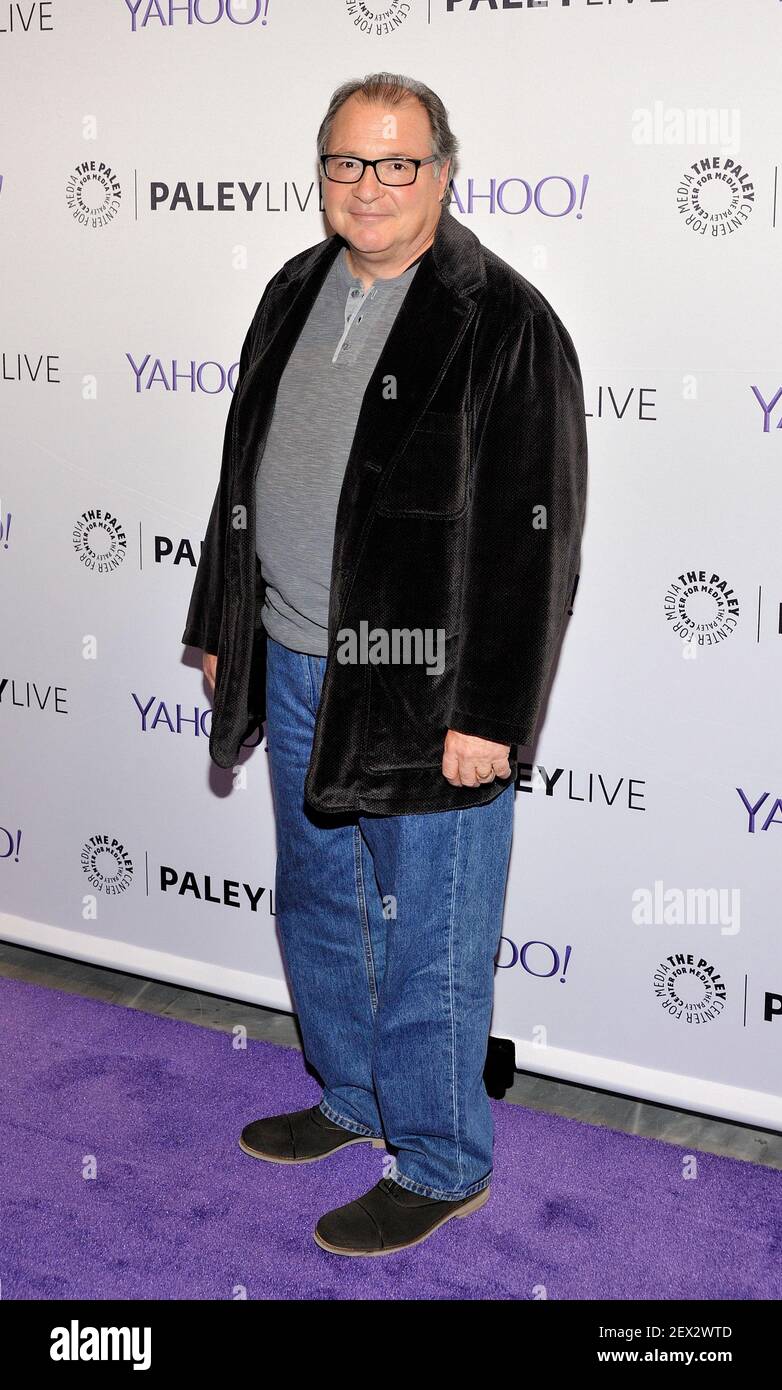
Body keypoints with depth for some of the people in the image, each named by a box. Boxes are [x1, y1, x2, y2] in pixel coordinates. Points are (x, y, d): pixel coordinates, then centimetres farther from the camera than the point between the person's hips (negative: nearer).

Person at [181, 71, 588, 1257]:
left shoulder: (504, 323, -14)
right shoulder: (297, 293, 10)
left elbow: (536, 537, -17)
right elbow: (244, 475, 17)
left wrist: (488, 713, -19)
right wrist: (222, 625, 18)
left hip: (425, 692, -8)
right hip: (294, 668, 8)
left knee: (429, 942, 5)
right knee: (319, 907, 21)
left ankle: (441, 1164, 26)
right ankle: (355, 1098, 43)